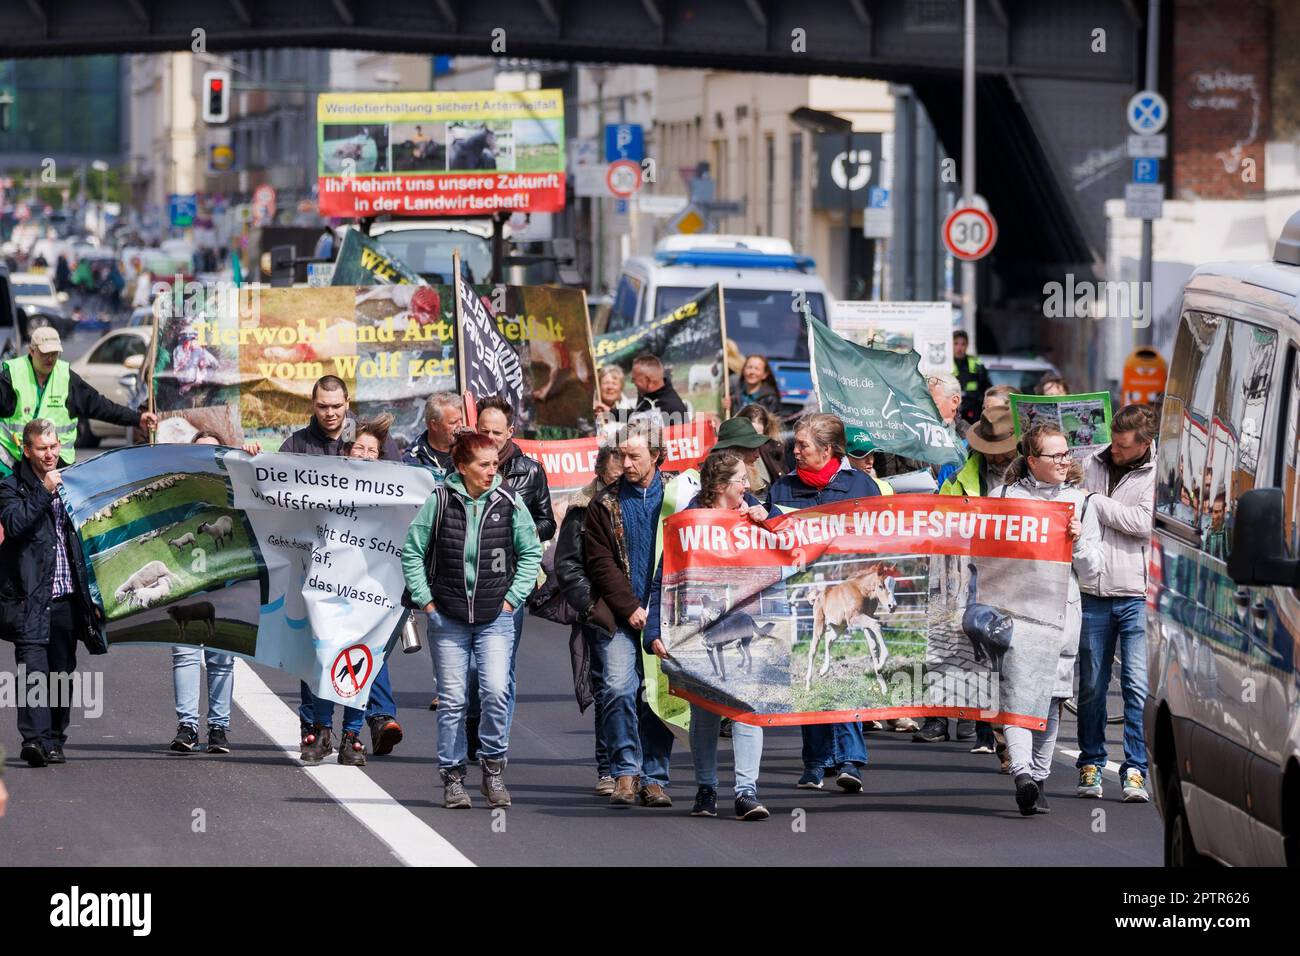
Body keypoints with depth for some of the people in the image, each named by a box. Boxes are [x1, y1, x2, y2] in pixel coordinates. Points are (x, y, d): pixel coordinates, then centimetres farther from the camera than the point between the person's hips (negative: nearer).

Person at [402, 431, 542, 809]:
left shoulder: (509, 502, -2)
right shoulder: (439, 501, -5)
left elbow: (531, 552, 9)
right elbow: (412, 551, 5)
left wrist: (512, 597, 3)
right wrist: (425, 599, 1)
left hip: (495, 618, 0)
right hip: (448, 618, 0)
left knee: (495, 692, -15)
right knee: (452, 700, 3)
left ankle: (493, 768, 2)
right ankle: (452, 777, 14)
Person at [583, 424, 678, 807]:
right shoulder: (604, 505, 10)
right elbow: (601, 563, 4)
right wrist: (630, 608, -6)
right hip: (618, 617, 0)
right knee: (619, 689, -15)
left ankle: (654, 778, 6)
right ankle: (627, 772, -7)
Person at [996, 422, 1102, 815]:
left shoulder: (1079, 500, 12)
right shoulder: (1007, 496, 8)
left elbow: (1091, 570, 12)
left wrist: (1078, 542, -6)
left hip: (1062, 608, 2)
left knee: (1051, 697, 1)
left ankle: (1039, 778, 1)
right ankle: (1023, 772, -15)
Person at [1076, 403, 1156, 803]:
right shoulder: (1092, 464, 11)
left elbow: (1144, 522, -15)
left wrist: (1094, 501, -10)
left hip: (1137, 594, -4)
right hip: (1093, 592, 4)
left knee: (1138, 685, -7)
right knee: (1091, 685, 7)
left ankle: (1136, 770, -2)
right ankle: (1090, 765, 16)